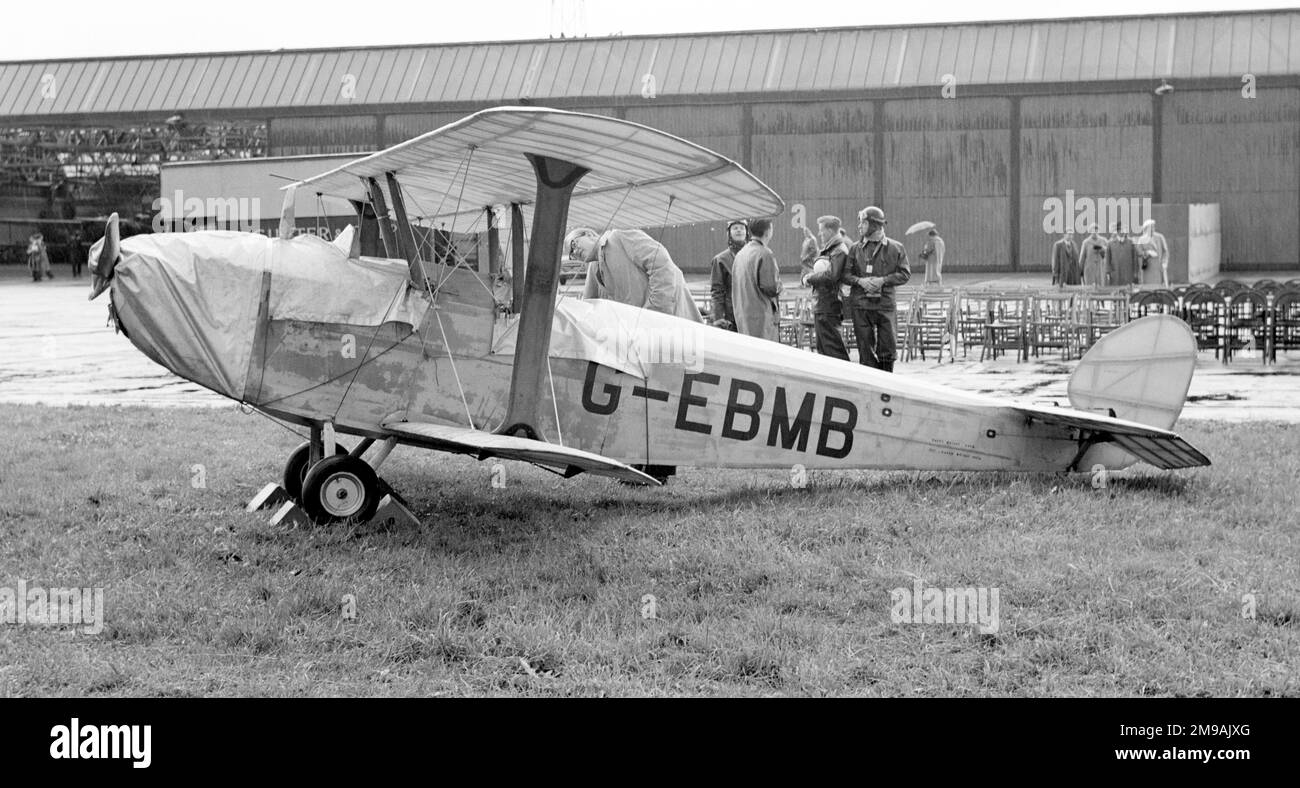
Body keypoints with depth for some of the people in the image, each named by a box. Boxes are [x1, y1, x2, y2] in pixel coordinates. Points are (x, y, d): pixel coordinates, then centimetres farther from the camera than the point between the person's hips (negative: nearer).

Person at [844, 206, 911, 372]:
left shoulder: (895, 248, 3)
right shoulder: (855, 249, 6)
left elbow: (905, 274, 1)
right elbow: (844, 274, 5)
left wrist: (883, 280, -13)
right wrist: (860, 281, -14)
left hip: (886, 304, -1)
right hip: (861, 305, 1)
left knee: (888, 346, 2)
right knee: (865, 349, 1)